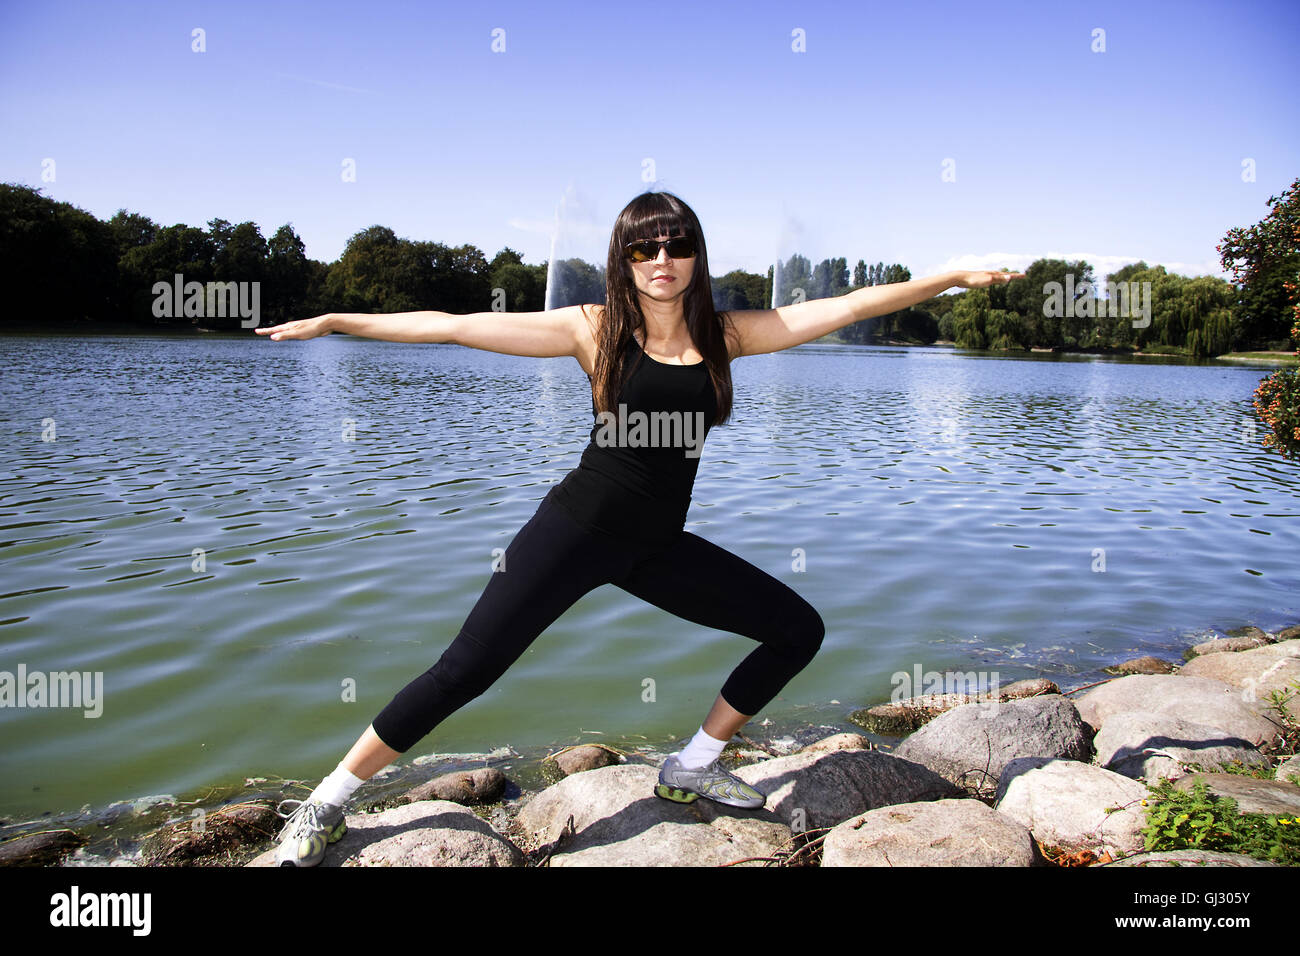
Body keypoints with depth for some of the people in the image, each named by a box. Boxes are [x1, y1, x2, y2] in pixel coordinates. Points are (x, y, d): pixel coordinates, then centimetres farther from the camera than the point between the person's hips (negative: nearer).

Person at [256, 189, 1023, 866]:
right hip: (576, 531, -4)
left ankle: (694, 768, 20)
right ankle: (327, 803, 12)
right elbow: (452, 326, -8)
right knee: (464, 673, -9)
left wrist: (953, 277, 1)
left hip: (658, 547, 5)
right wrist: (335, 321, -9)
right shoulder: (595, 330, -7)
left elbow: (844, 308, 1)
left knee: (800, 630, 6)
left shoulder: (725, 335, 1)